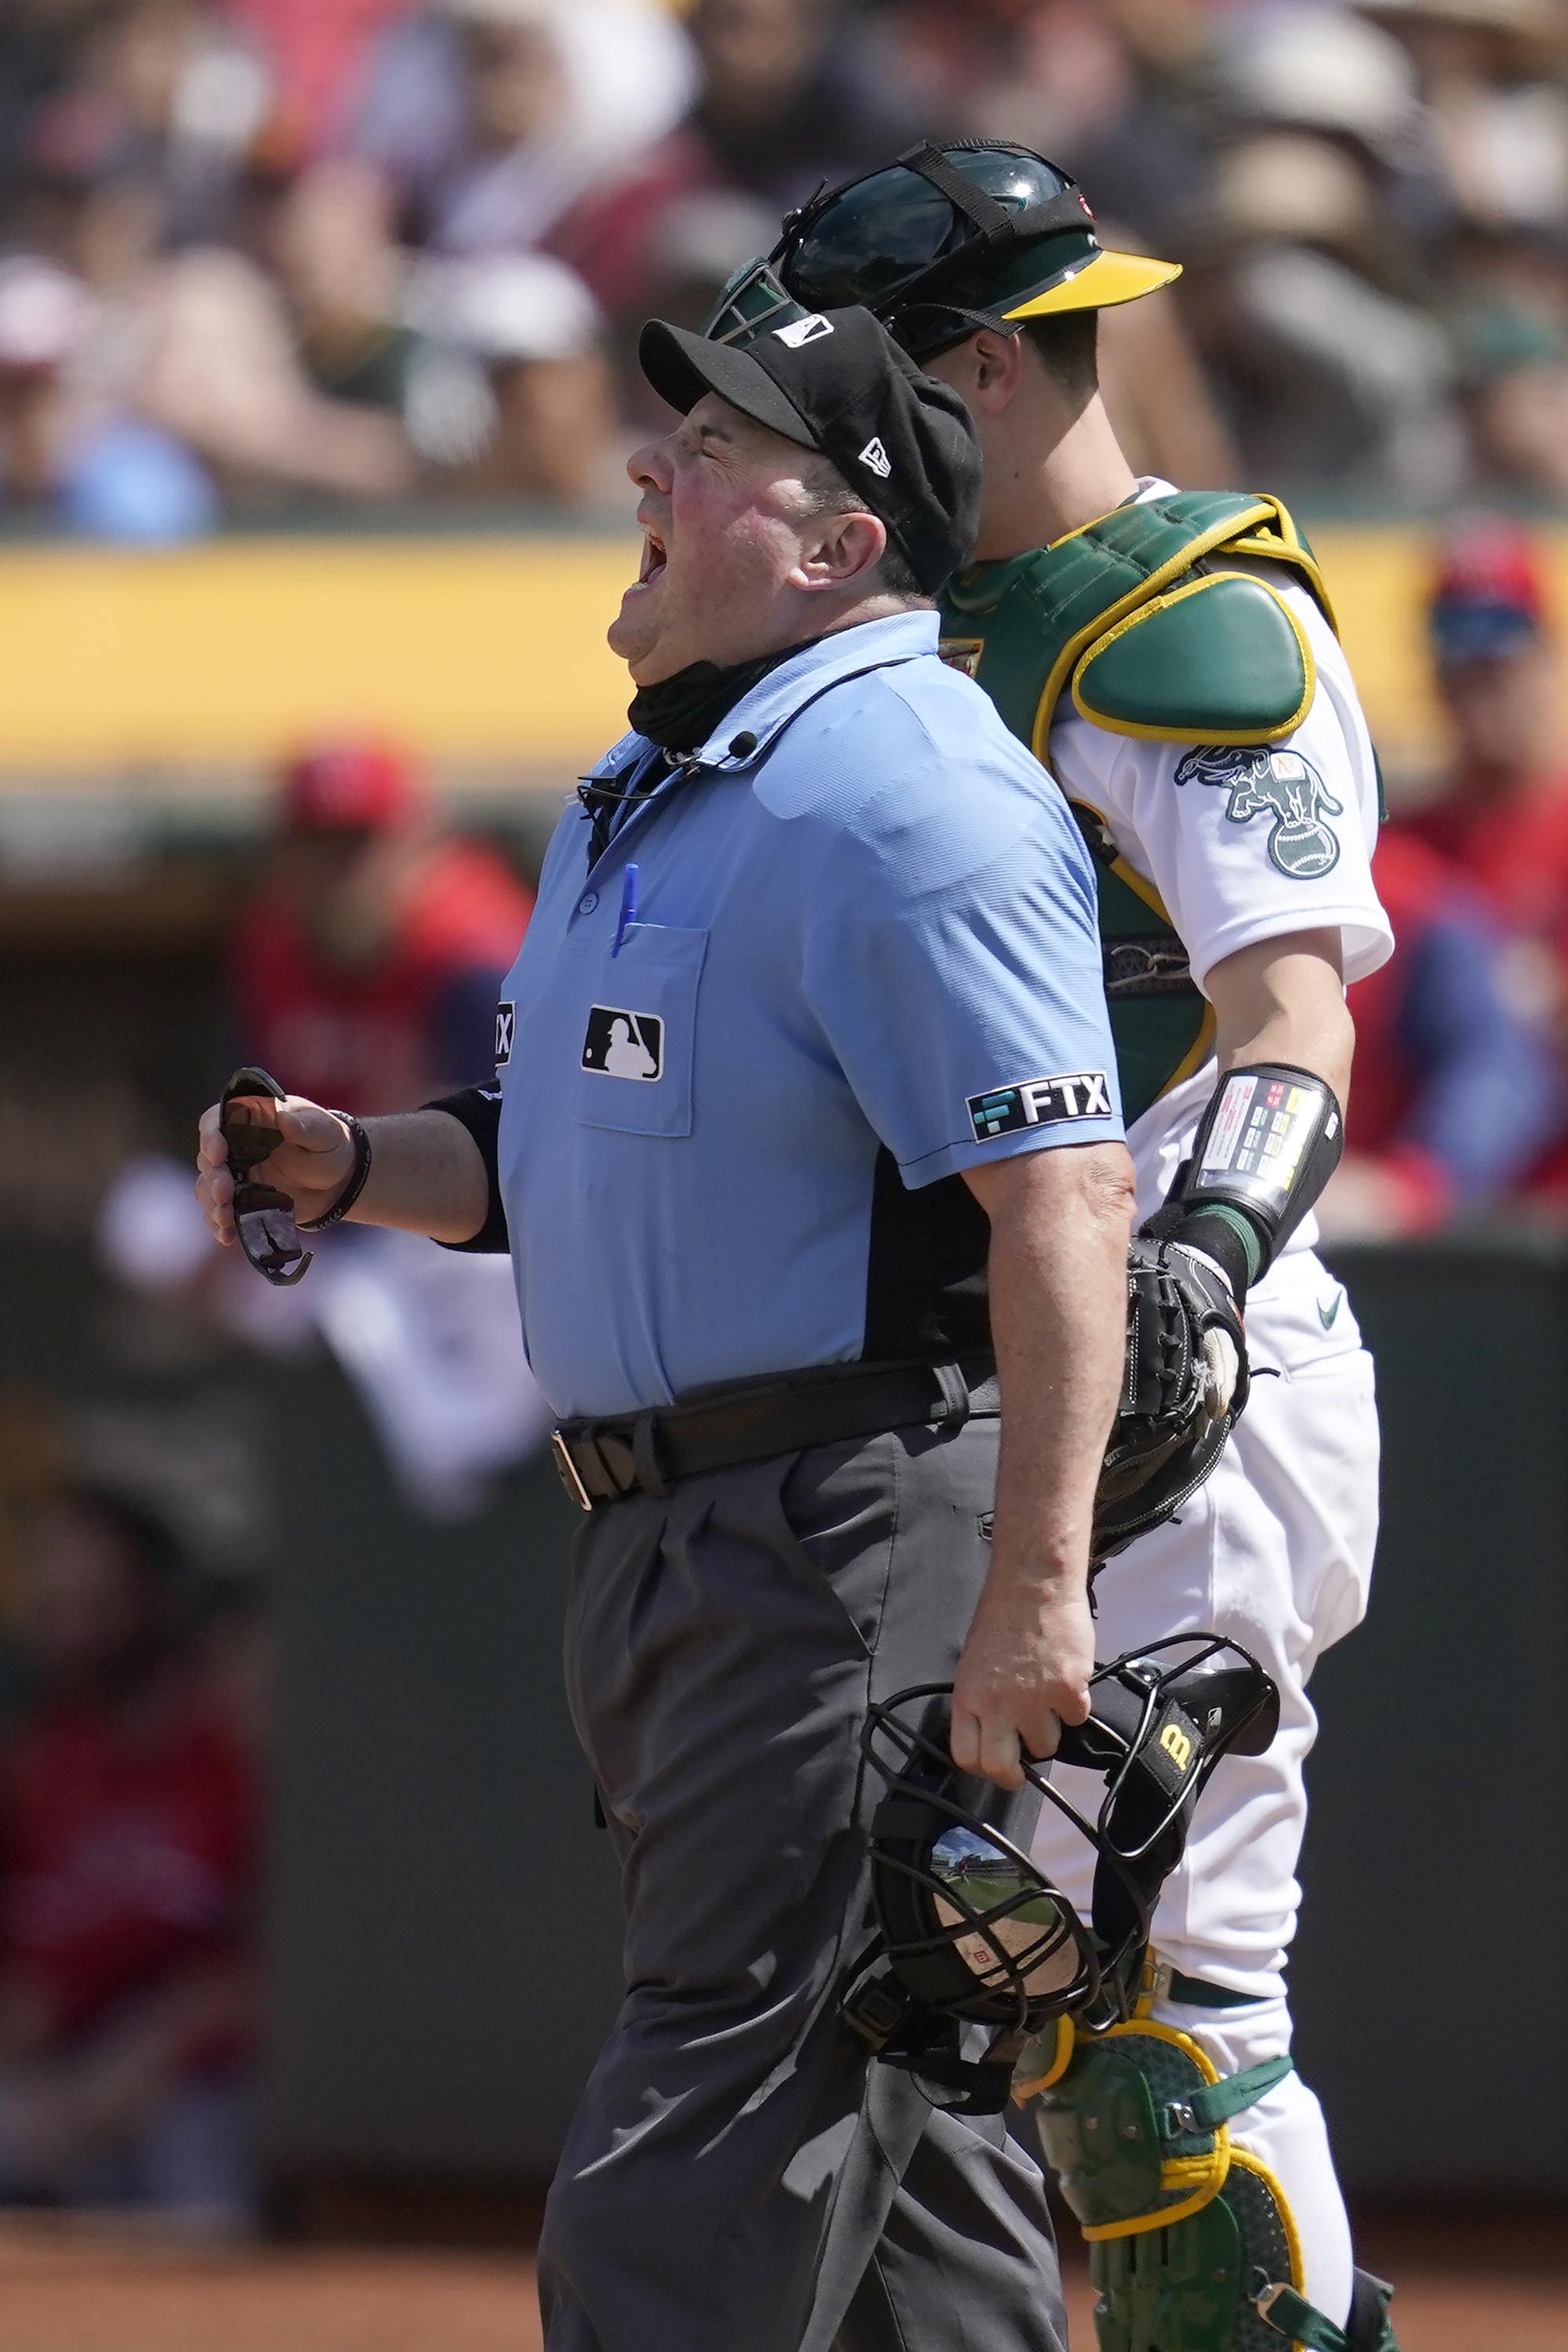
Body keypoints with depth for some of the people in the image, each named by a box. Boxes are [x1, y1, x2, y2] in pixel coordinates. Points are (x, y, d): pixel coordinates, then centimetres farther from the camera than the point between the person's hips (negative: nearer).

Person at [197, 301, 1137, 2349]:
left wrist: (1034, 1586, -29)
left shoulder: (905, 792, -15)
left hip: (864, 1530, -10)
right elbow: (567, 1162, 26)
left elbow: (1064, 1189, -23)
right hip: (666, 1543, 10)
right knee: (887, 2118, 14)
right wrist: (344, 1167, 6)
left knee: (731, 2119, -13)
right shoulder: (640, 798, 17)